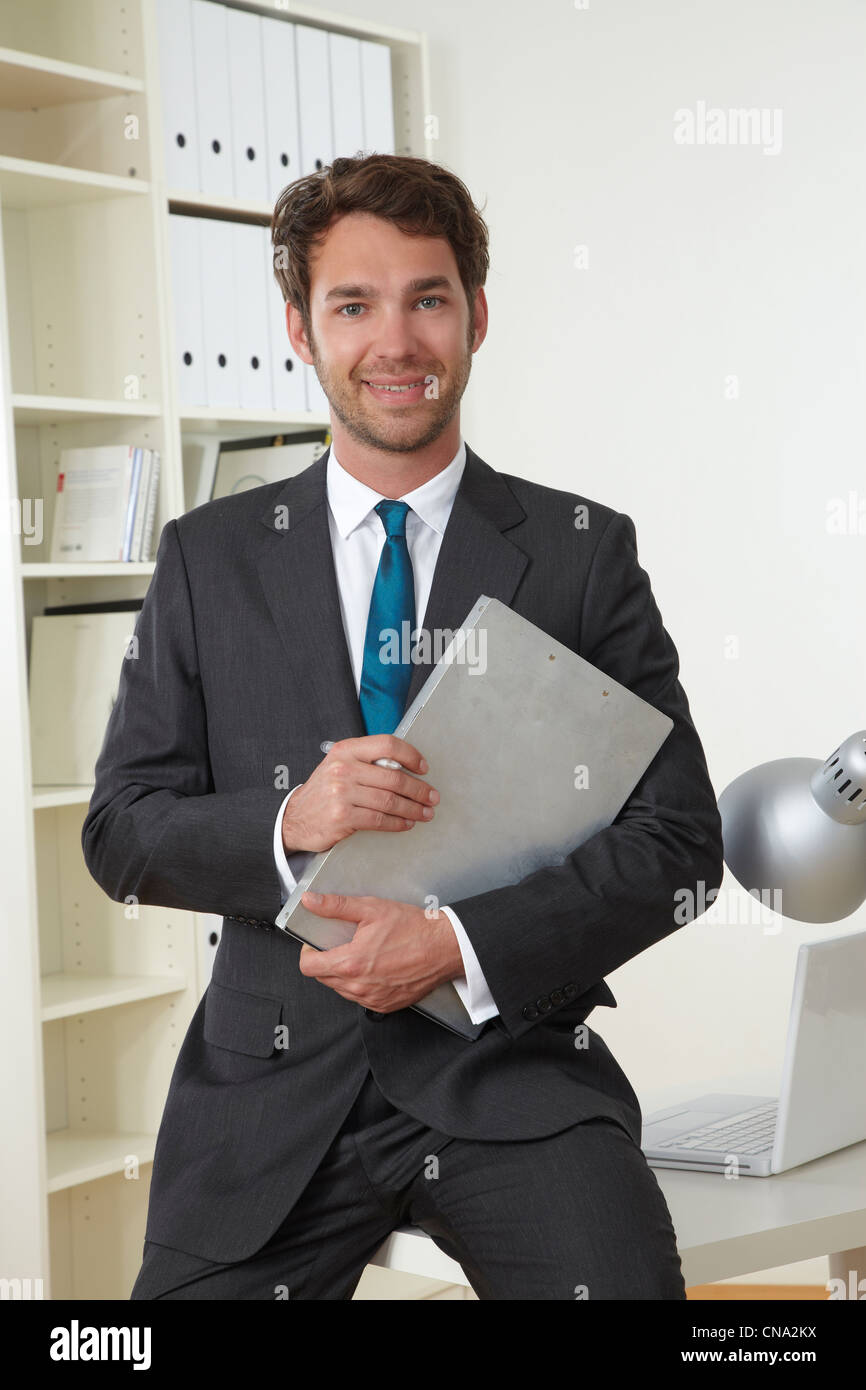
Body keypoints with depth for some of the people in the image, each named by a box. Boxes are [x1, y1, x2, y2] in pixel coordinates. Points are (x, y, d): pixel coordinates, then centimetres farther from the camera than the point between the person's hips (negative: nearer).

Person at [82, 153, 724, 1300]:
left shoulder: (584, 551, 5)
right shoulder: (208, 559, 9)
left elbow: (679, 838, 1)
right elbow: (121, 831, 6)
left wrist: (464, 943, -13)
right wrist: (285, 826, -14)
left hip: (515, 1070, -2)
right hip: (276, 1081, 2)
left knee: (623, 1279, -25)